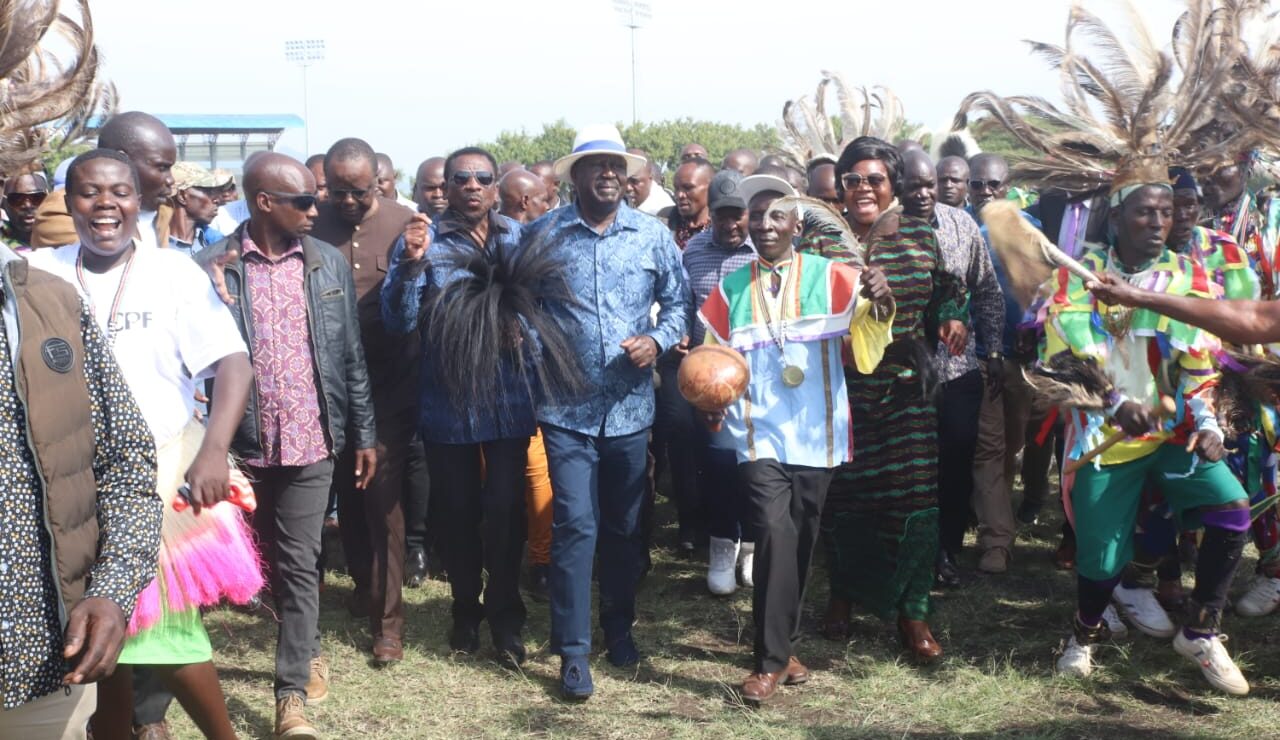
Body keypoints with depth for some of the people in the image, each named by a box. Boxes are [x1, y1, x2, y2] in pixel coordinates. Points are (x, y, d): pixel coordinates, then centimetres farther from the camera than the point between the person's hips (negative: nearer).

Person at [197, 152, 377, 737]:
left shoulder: (329, 263, 3)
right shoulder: (214, 266, -5)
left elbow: (350, 355, 6)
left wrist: (364, 433, 7)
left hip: (311, 439, 0)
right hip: (244, 442, 0)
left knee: (298, 563, 0)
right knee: (270, 558, 16)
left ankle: (291, 692, 6)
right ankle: (307, 648, 39)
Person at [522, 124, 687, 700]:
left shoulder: (653, 236, 2)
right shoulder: (543, 234, -1)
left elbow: (678, 301, 9)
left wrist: (658, 340, -9)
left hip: (630, 405, 2)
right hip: (567, 407, -2)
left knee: (624, 525, 14)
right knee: (575, 526, -7)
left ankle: (619, 625, 34)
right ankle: (573, 652, 3)